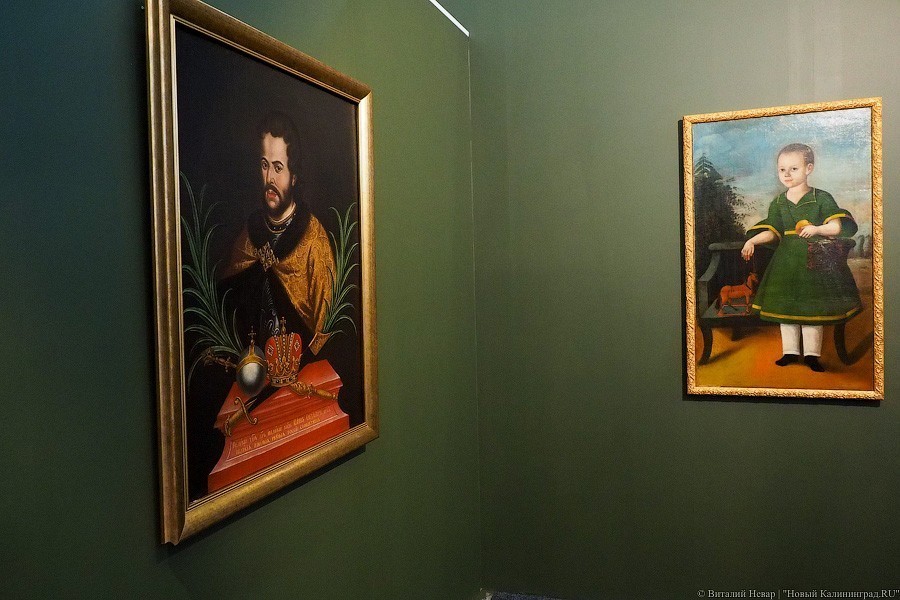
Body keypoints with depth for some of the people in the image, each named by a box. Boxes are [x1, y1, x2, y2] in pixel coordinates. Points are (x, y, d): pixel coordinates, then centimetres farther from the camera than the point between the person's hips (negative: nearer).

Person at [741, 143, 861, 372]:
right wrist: (752, 241, -13)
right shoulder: (778, 203, 6)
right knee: (785, 305, 7)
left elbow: (838, 226, -7)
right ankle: (790, 351, 19)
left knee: (813, 307, 2)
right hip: (787, 260, 4)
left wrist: (817, 229, -25)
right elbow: (772, 231, 4)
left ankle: (812, 353, 13)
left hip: (815, 260, -3)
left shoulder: (821, 198, -4)